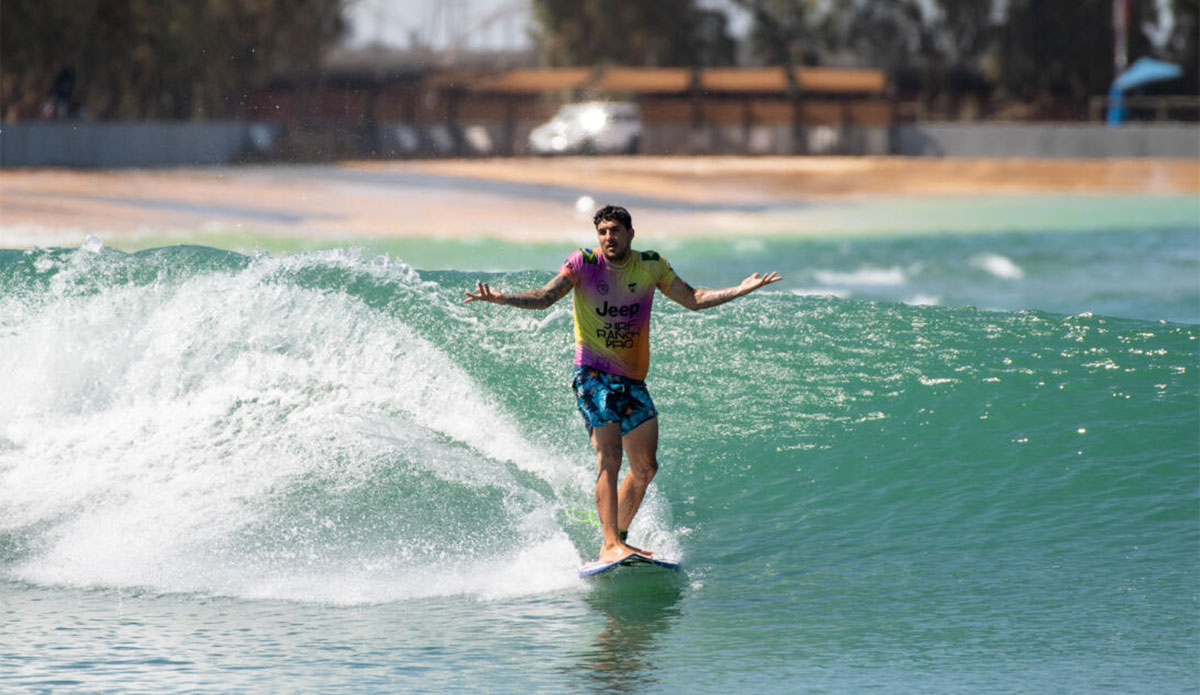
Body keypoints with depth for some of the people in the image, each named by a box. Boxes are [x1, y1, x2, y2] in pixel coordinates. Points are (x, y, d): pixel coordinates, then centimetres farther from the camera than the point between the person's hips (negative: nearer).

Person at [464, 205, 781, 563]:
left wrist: (741, 290, 2)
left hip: (632, 379, 5)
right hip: (593, 374, -5)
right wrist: (500, 298, -31)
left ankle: (618, 536, 23)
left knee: (645, 468, 7)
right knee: (610, 458, -20)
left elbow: (693, 299, 11)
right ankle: (611, 546, -25)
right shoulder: (583, 263, -7)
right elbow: (545, 297, -15)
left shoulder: (651, 266, 4)